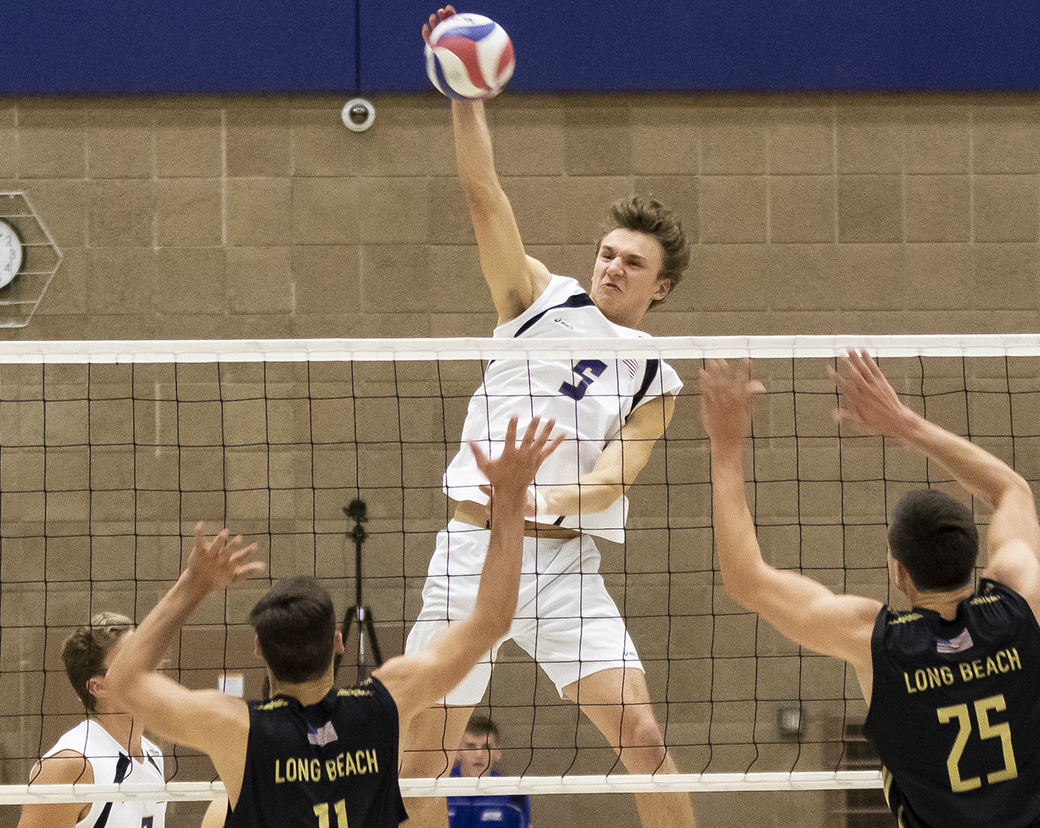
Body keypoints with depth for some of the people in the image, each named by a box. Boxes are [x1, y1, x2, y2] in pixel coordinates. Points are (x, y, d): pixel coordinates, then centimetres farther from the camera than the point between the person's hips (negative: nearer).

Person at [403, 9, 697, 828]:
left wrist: (544, 500, -26)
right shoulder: (541, 299, 10)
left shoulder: (656, 380, 8)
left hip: (564, 560, 0)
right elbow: (484, 194, -1)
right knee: (423, 756, 0)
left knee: (644, 737, -11)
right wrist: (466, 95, -13)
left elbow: (613, 477, -5)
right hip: (471, 547, 0)